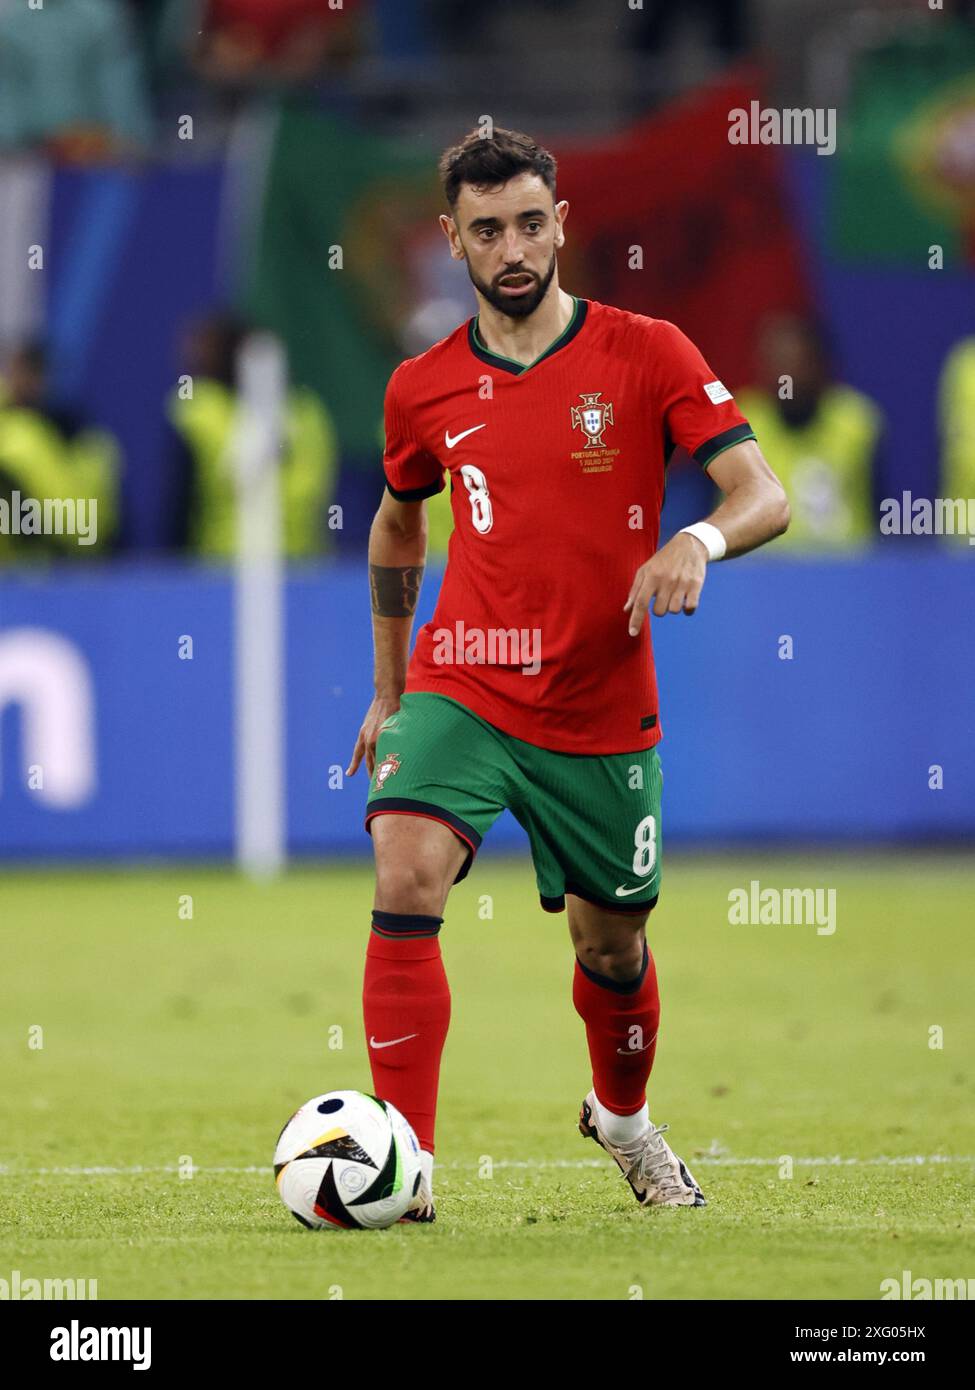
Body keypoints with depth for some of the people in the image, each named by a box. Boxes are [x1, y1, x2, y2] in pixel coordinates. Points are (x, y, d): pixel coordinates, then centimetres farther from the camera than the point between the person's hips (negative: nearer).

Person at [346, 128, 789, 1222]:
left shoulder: (645, 354, -6)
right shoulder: (423, 390, 2)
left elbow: (764, 496, -12)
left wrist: (697, 540, -34)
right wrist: (388, 690, 23)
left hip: (603, 711, 0)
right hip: (462, 684, 0)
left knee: (609, 939, 13)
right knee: (406, 877, -24)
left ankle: (621, 1115, 46)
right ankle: (405, 1163, -21)